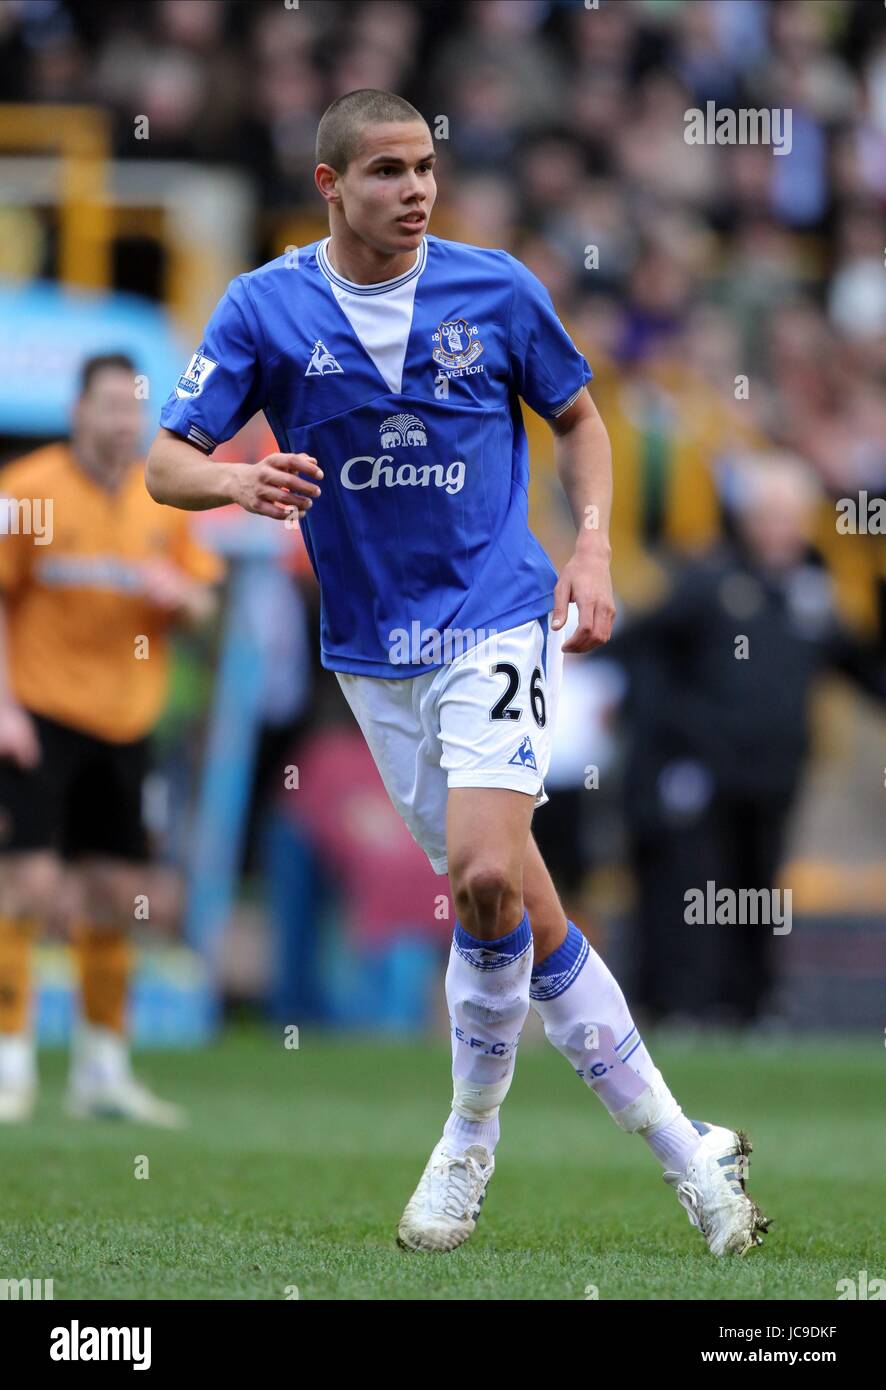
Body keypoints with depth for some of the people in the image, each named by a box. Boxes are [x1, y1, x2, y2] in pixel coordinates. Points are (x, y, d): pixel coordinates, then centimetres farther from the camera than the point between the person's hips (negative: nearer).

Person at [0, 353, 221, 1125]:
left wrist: (179, 593, -10)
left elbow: (201, 603, 15)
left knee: (116, 899, 7)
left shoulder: (163, 499, 8)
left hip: (124, 721, 5)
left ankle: (104, 1072, 17)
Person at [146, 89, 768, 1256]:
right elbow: (166, 461, -5)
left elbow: (578, 417, 13)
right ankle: (683, 1150, 13)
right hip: (374, 653, 2)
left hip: (496, 619, -2)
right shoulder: (266, 308, -4)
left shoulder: (496, 290, -3)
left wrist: (593, 548, -2)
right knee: (520, 914, 4)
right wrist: (239, 481, -27)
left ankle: (471, 1139, -2)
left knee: (485, 875, -22)